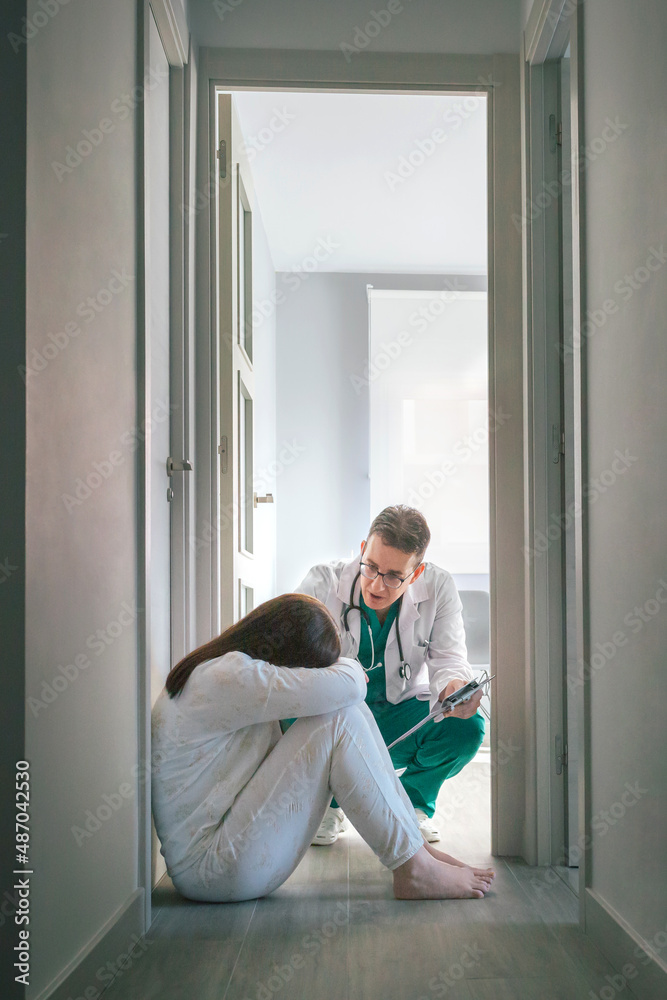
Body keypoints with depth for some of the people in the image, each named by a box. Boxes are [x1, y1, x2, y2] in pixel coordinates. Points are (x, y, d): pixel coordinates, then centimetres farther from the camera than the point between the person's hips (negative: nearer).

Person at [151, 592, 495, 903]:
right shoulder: (225, 677, -22)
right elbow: (347, 686, -24)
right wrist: (347, 666, -2)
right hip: (208, 871, -10)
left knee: (348, 711, 1)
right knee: (339, 718, -20)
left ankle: (417, 847, 1)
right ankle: (414, 870, -12)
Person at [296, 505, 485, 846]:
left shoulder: (438, 588, -12)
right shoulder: (322, 583, -17)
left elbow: (448, 657, -14)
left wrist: (454, 687, -40)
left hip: (401, 721, 1)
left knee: (468, 726, -28)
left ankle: (412, 804, 6)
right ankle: (328, 805, 0)